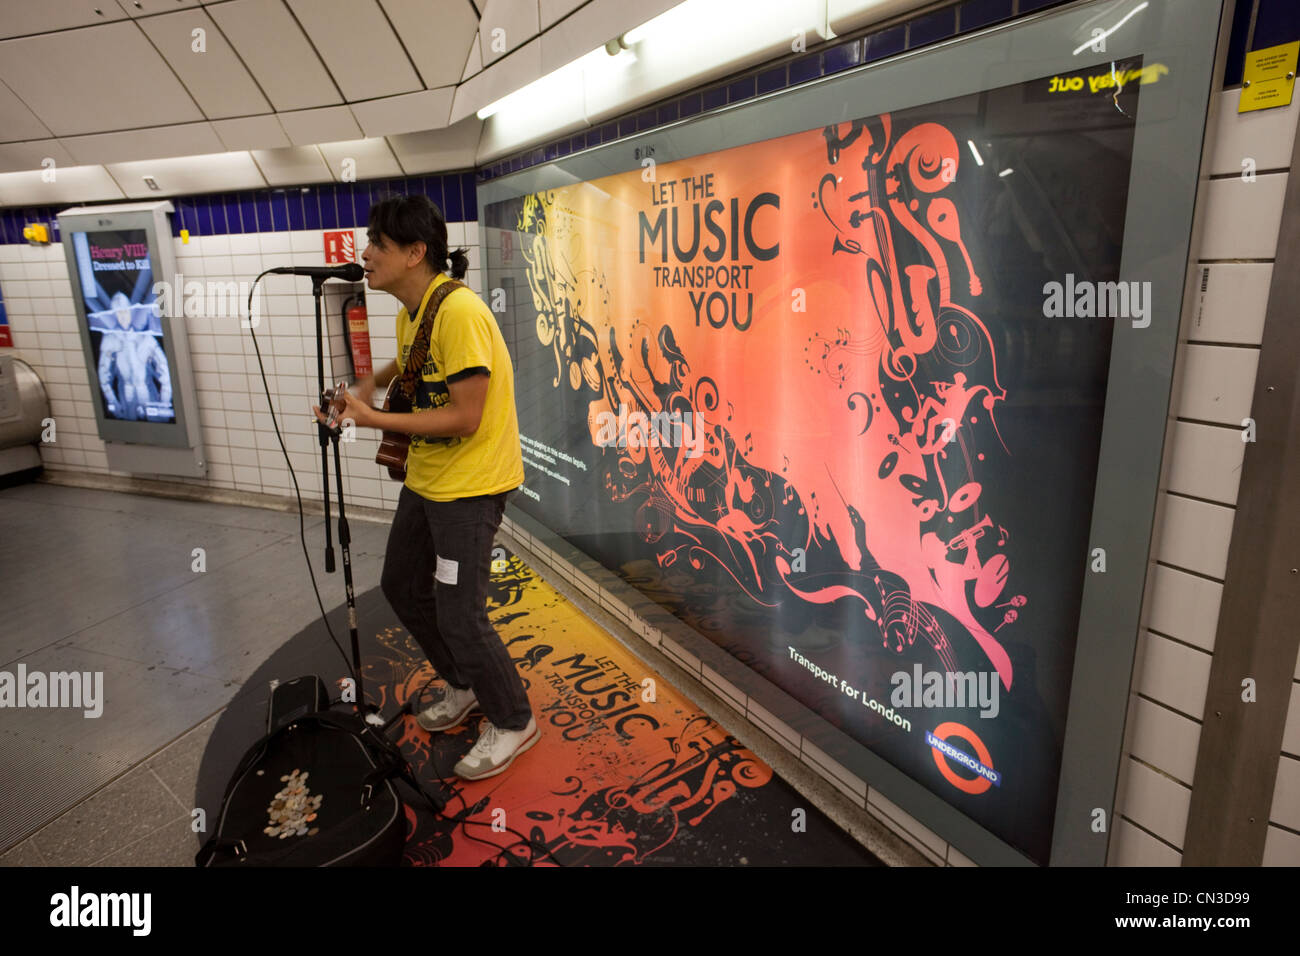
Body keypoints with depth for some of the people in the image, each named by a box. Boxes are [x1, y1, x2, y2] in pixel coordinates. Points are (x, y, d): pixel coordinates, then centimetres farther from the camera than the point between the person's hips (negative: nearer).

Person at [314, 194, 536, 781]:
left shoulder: (459, 312, -22)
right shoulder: (411, 311, 7)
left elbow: (466, 417, -25)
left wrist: (374, 420, -22)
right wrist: (374, 380, 9)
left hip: (470, 484, -10)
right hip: (425, 477, 10)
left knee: (458, 616, -6)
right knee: (402, 585, 19)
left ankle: (513, 722, 18)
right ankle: (463, 686, 40)